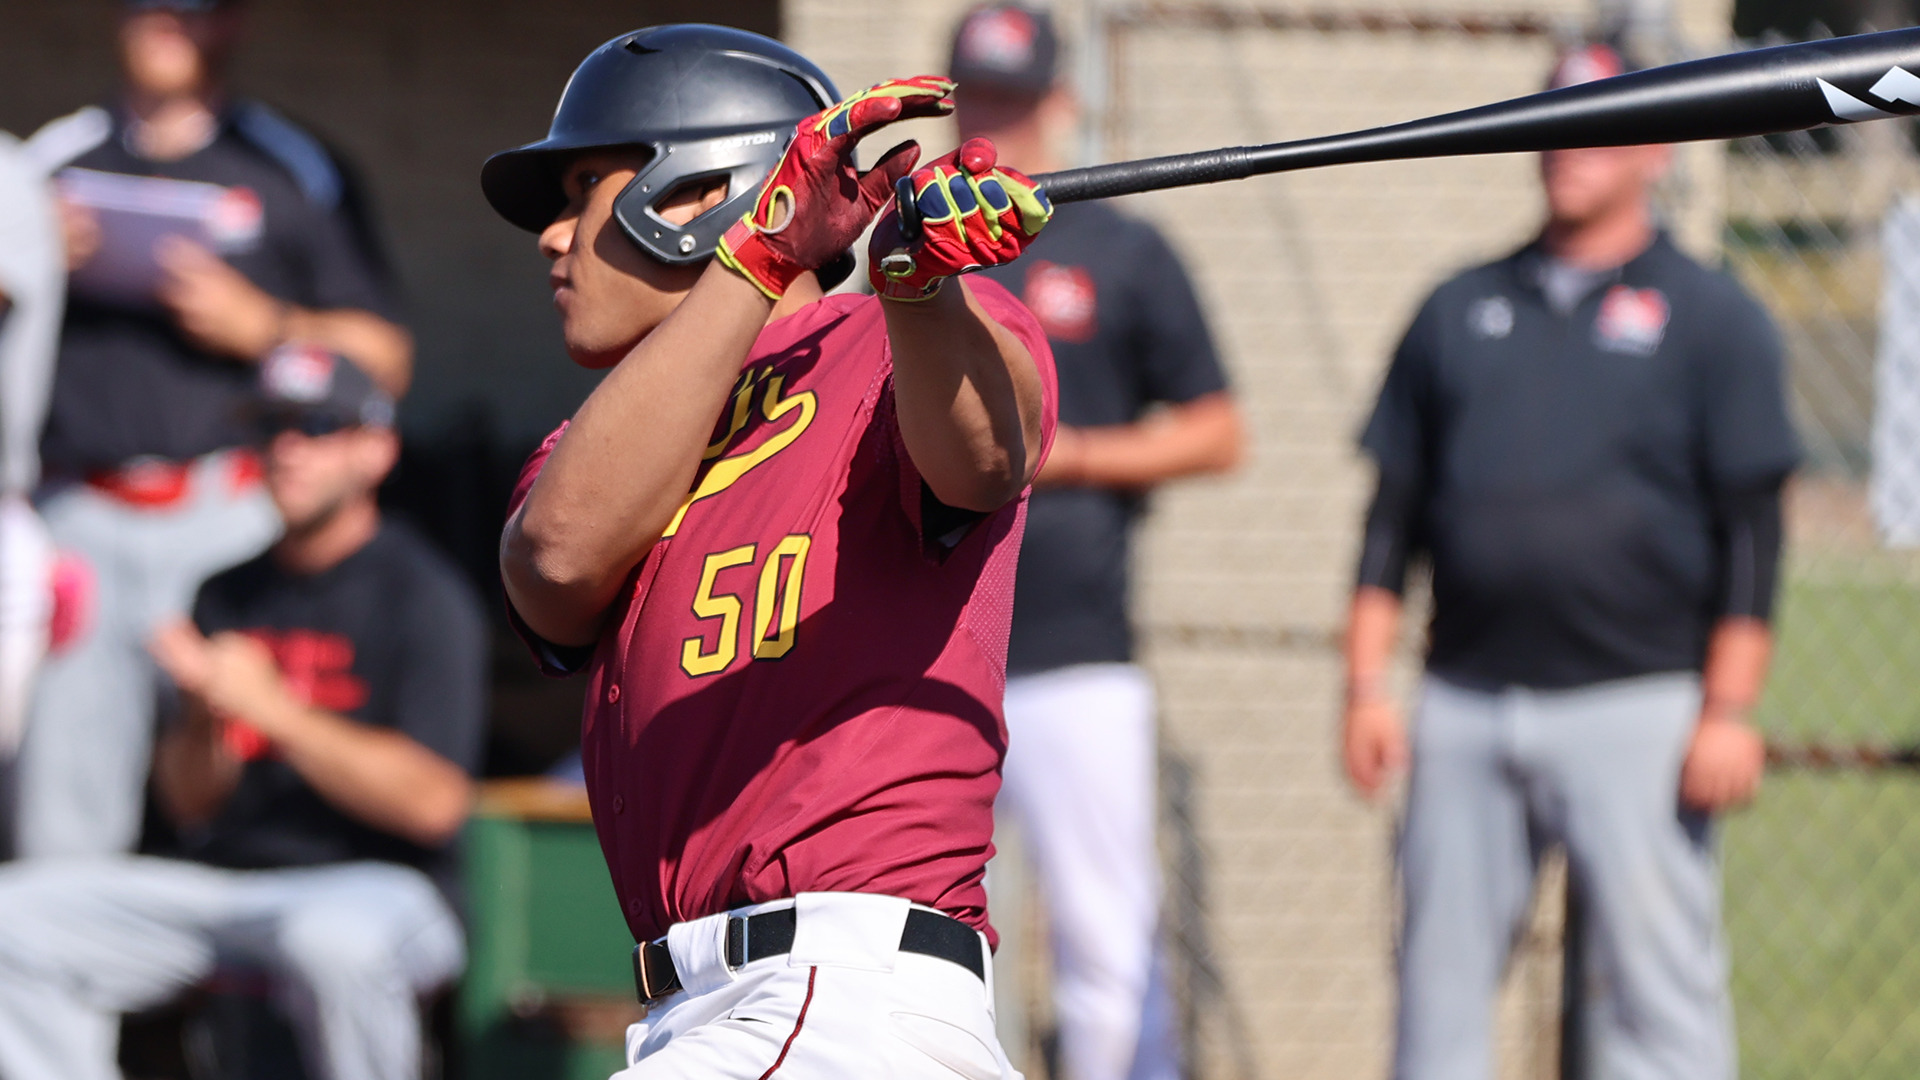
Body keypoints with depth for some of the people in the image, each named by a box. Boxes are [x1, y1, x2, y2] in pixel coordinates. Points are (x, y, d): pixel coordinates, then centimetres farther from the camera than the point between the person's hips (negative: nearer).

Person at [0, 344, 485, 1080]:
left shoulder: (422, 596, -4)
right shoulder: (231, 596, 15)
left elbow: (434, 802, -16)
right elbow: (189, 804, 15)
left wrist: (273, 709, -18)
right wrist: (202, 716, -8)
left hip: (376, 886, -6)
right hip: (217, 879, 6)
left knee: (331, 937, -42)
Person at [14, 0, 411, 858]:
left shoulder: (290, 172, 9)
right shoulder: (53, 162, 16)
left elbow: (383, 359, 8)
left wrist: (260, 326, -7)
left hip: (226, 525, -3)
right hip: (80, 521, 3)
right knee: (62, 824, -3)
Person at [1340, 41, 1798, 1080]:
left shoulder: (1712, 318, 5)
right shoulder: (1459, 311, 17)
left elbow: (1750, 530, -1)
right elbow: (1394, 513, 17)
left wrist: (1729, 710, -10)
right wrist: (1365, 684, 6)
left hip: (1635, 710, -4)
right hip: (1464, 711, 4)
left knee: (1658, 996, -8)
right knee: (1438, 989, 4)